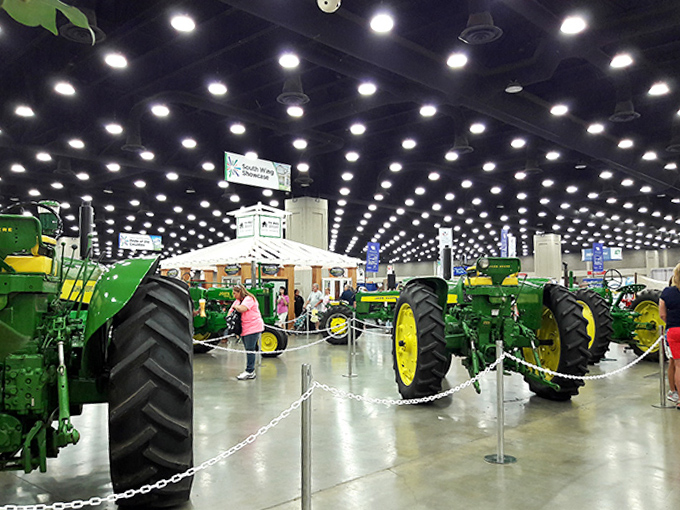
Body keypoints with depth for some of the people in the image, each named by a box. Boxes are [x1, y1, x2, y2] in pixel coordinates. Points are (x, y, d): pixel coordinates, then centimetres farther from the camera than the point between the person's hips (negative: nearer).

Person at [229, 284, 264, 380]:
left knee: (250, 350, -9)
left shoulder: (249, 299, -13)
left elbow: (242, 309, -29)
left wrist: (235, 306, -9)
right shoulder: (238, 300, 15)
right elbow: (231, 311, 19)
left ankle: (249, 371, -5)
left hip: (253, 328, -9)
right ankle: (251, 373, 16)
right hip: (244, 329, 9)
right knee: (248, 350, 11)